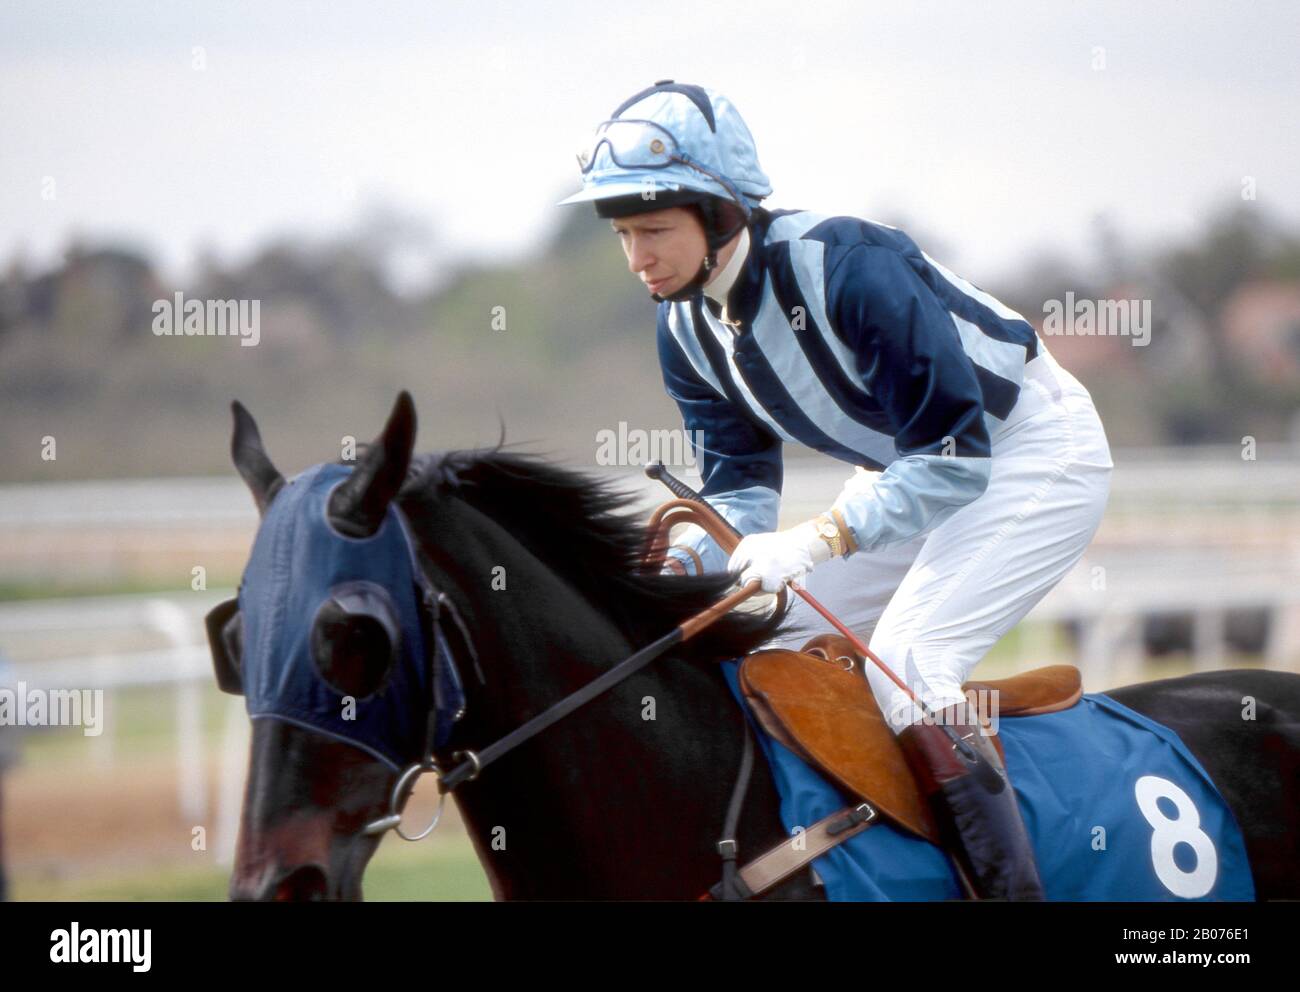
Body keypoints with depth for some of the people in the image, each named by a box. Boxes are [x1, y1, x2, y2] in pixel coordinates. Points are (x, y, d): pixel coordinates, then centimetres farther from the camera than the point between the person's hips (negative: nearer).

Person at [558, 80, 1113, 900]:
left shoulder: (847, 265, -32)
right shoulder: (688, 331, -7)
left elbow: (955, 452, -31)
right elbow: (740, 492, -2)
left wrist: (818, 539, -39)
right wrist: (675, 564, -23)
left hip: (1037, 453, -9)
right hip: (914, 467, 9)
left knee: (905, 658, -23)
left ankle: (1014, 887, -21)